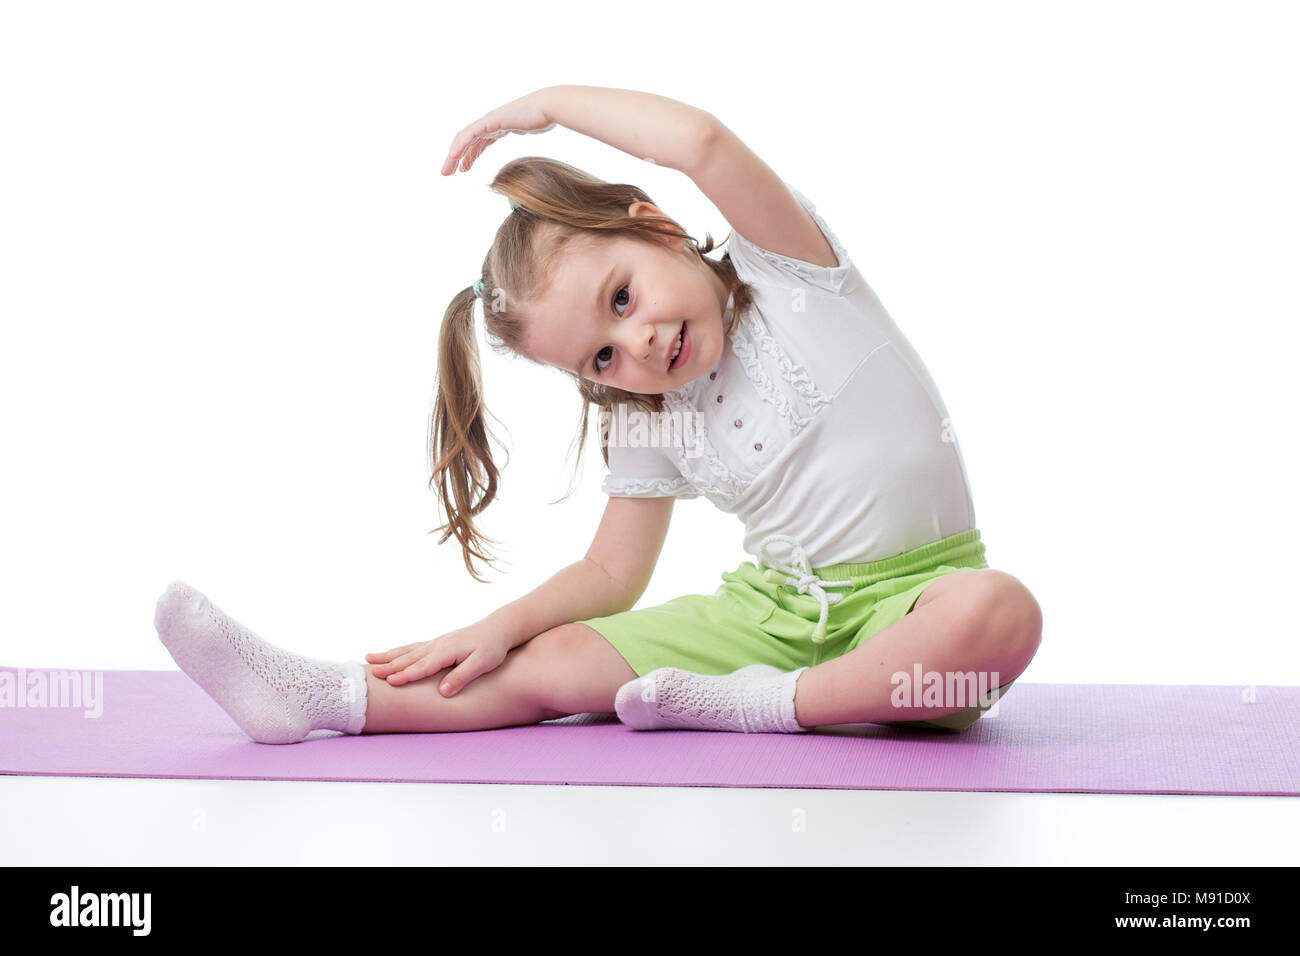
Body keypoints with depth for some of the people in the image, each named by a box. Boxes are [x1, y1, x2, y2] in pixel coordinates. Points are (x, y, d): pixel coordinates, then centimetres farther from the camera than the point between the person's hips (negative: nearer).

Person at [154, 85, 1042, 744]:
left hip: (913, 594, -4)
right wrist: (500, 627, -7)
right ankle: (324, 698, -11)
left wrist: (550, 103, -15)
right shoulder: (651, 428, 5)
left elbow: (701, 142, -28)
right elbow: (610, 574, 10)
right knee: (559, 661, -12)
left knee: (1000, 612, -39)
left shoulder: (790, 271, -10)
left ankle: (765, 705, -29)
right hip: (777, 608, 4)